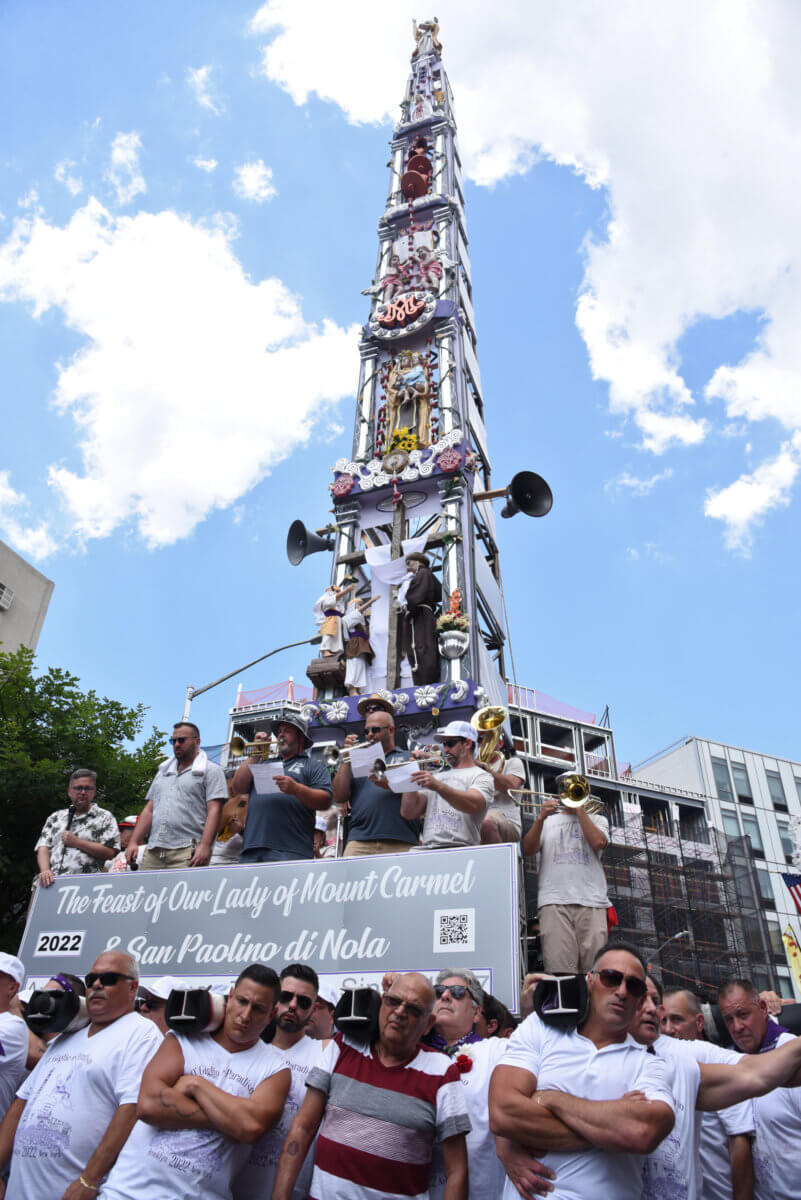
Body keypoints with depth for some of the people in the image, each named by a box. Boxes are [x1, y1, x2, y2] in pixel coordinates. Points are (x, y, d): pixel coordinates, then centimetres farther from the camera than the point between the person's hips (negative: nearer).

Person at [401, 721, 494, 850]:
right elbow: (408, 813, 16)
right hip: (428, 848, 4)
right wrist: (412, 773, 8)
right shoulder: (436, 778, 25)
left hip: (460, 847, -4)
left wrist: (438, 786, -26)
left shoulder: (481, 775, 9)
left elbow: (473, 805, -14)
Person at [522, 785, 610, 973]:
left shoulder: (598, 820, 23)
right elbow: (528, 849, 7)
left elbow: (598, 842, 0)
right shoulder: (548, 821, 24)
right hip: (554, 900, 0)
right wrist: (541, 818, -6)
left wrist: (579, 809, 5)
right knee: (560, 970, -12)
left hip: (591, 901, 0)